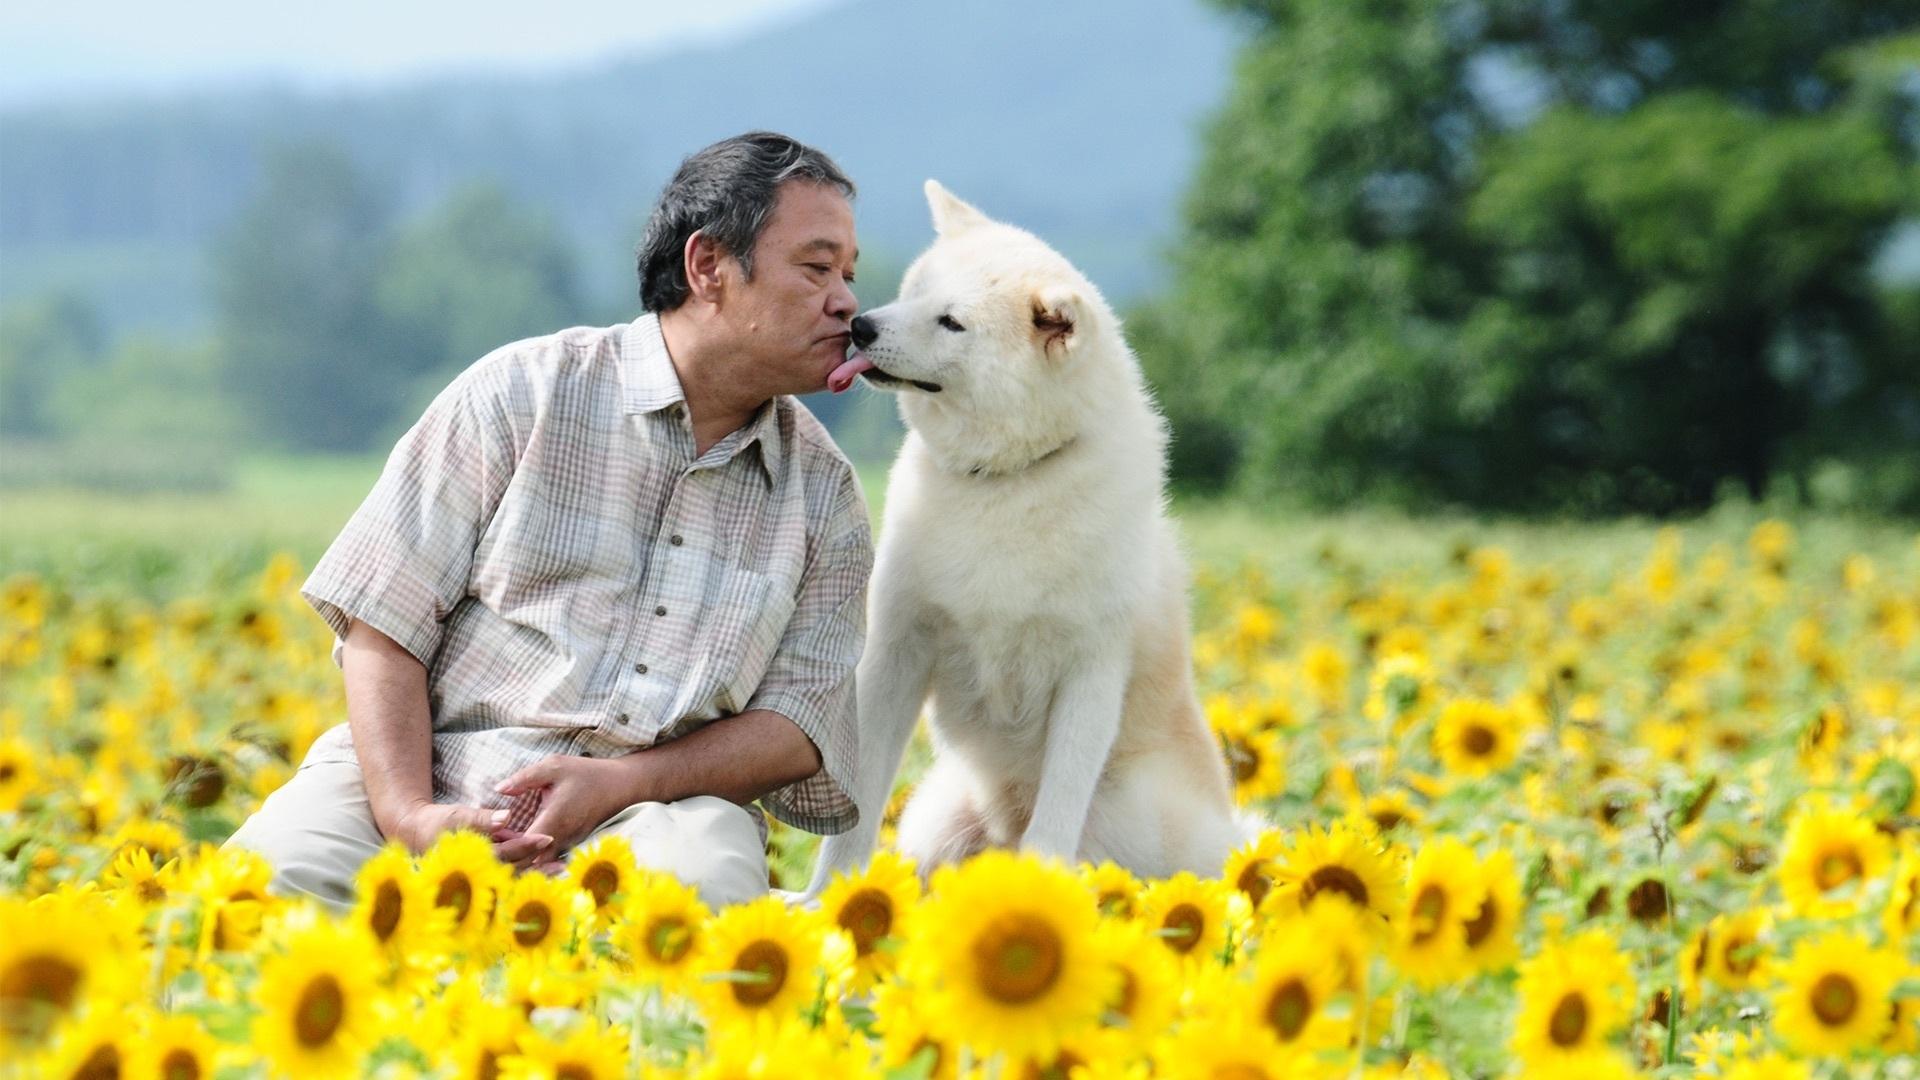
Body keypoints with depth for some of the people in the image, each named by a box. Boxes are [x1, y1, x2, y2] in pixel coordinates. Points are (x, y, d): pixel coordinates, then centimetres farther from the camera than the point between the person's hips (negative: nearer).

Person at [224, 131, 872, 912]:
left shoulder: (825, 495, 13)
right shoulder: (523, 392, 5)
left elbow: (800, 721, 6)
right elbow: (383, 619, 1)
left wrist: (616, 784, -13)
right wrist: (408, 815, -16)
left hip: (657, 807, 2)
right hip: (438, 777, -2)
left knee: (711, 869, -37)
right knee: (270, 876, -33)